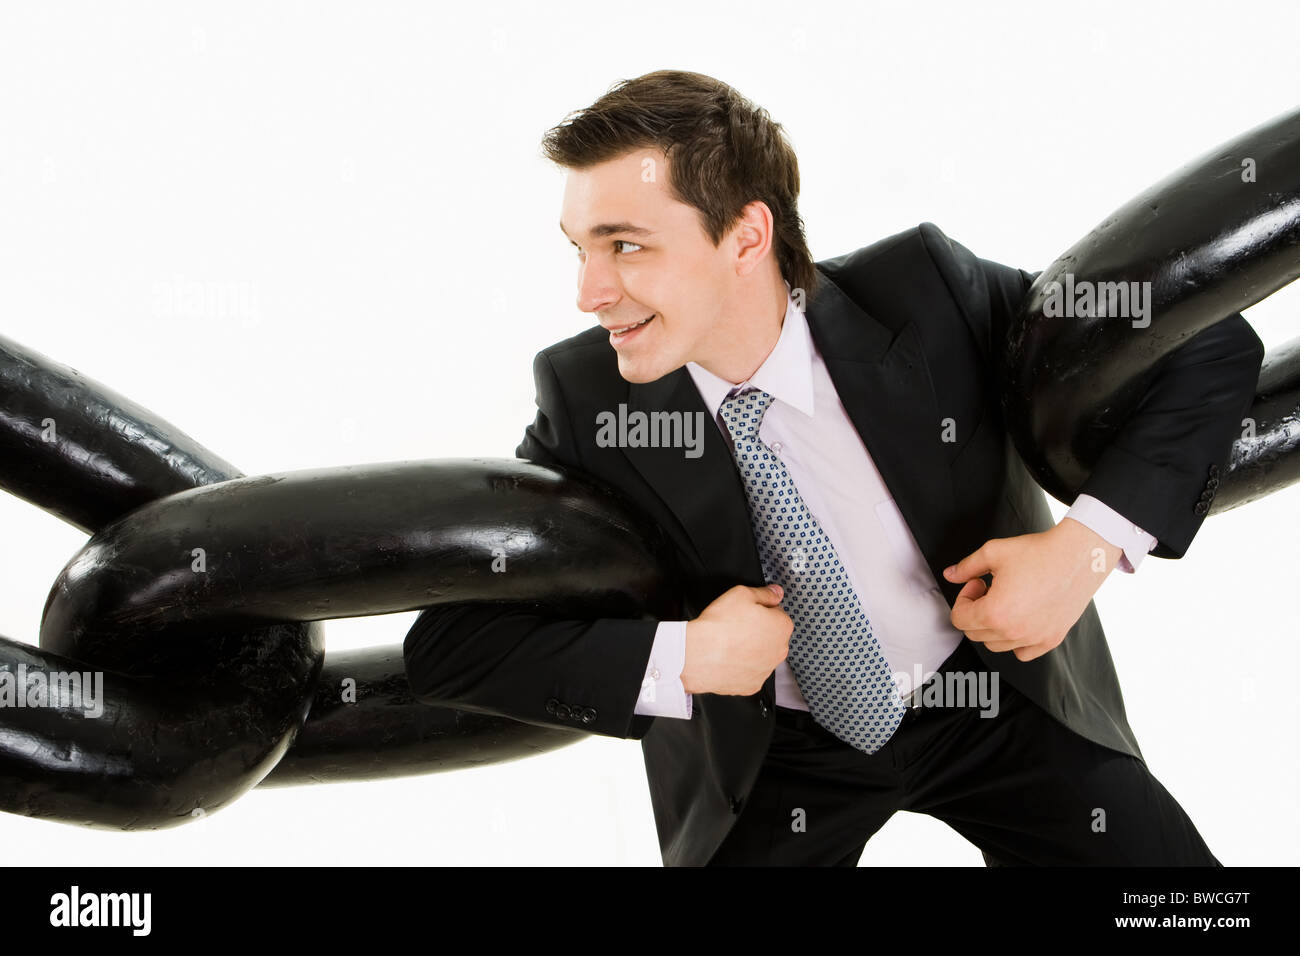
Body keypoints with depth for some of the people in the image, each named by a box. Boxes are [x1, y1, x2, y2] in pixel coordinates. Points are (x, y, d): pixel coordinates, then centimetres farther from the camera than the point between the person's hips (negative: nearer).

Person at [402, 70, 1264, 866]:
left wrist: (1091, 542, -28)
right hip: (773, 756, 1)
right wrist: (678, 659, -28)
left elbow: (1212, 346, -15)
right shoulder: (586, 399, -20)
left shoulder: (922, 292, -22)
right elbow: (446, 644, -17)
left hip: (995, 694, 0)